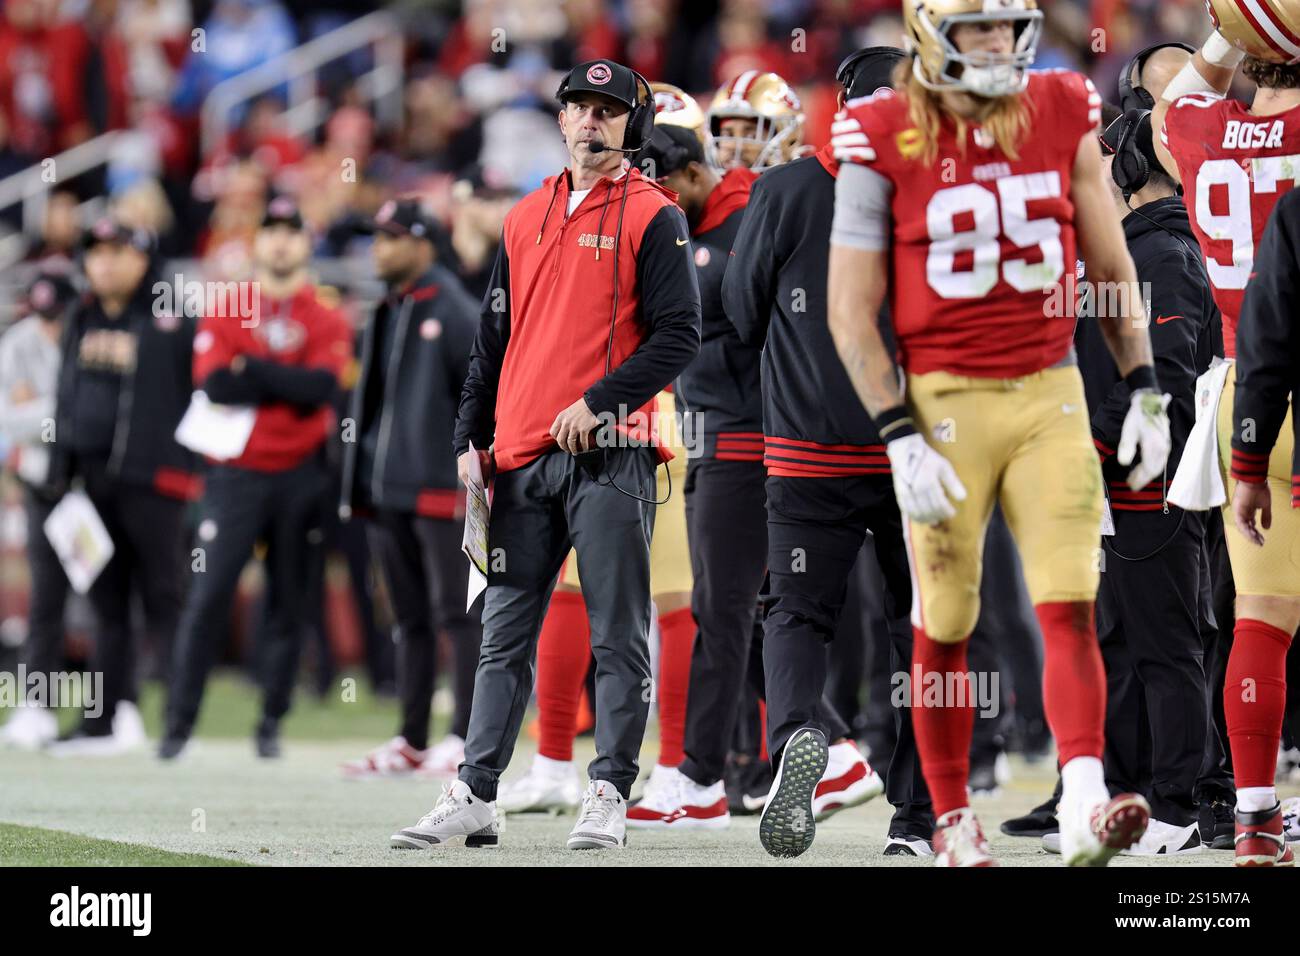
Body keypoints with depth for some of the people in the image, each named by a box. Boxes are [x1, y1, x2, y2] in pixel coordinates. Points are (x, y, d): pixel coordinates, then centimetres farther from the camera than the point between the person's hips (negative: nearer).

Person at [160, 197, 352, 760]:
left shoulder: (328, 322, 6)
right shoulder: (223, 315, 6)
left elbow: (322, 387, -11)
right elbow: (212, 385, -9)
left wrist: (252, 370, -11)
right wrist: (288, 383, -11)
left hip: (300, 475, 1)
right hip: (236, 475, -1)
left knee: (288, 602, 4)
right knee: (208, 596, -10)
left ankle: (272, 724, 13)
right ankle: (179, 723, -8)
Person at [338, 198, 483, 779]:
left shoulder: (454, 312, -7)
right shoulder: (385, 315, 18)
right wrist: (358, 481, 18)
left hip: (439, 488, -9)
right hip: (387, 491, 9)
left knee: (457, 612, -7)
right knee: (409, 617, 11)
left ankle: (468, 737, -5)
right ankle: (412, 741, 15)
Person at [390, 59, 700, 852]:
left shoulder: (653, 217, 0)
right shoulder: (527, 218, 18)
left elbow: (679, 335, -8)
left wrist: (599, 402, -15)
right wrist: (472, 440, 13)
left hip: (609, 455, -6)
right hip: (523, 459, 6)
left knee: (618, 637, -3)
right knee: (505, 634, 6)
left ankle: (610, 796, 0)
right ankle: (475, 798, 6)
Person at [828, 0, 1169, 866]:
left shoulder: (1065, 115, 2)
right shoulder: (885, 138, -7)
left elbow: (1112, 267, 12)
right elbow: (852, 311, -6)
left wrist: (1145, 392, 7)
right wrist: (898, 436, -13)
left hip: (1051, 390, 2)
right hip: (943, 401, -2)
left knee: (1071, 607, -9)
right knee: (945, 625, 5)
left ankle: (1084, 810, -17)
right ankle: (954, 822, 17)